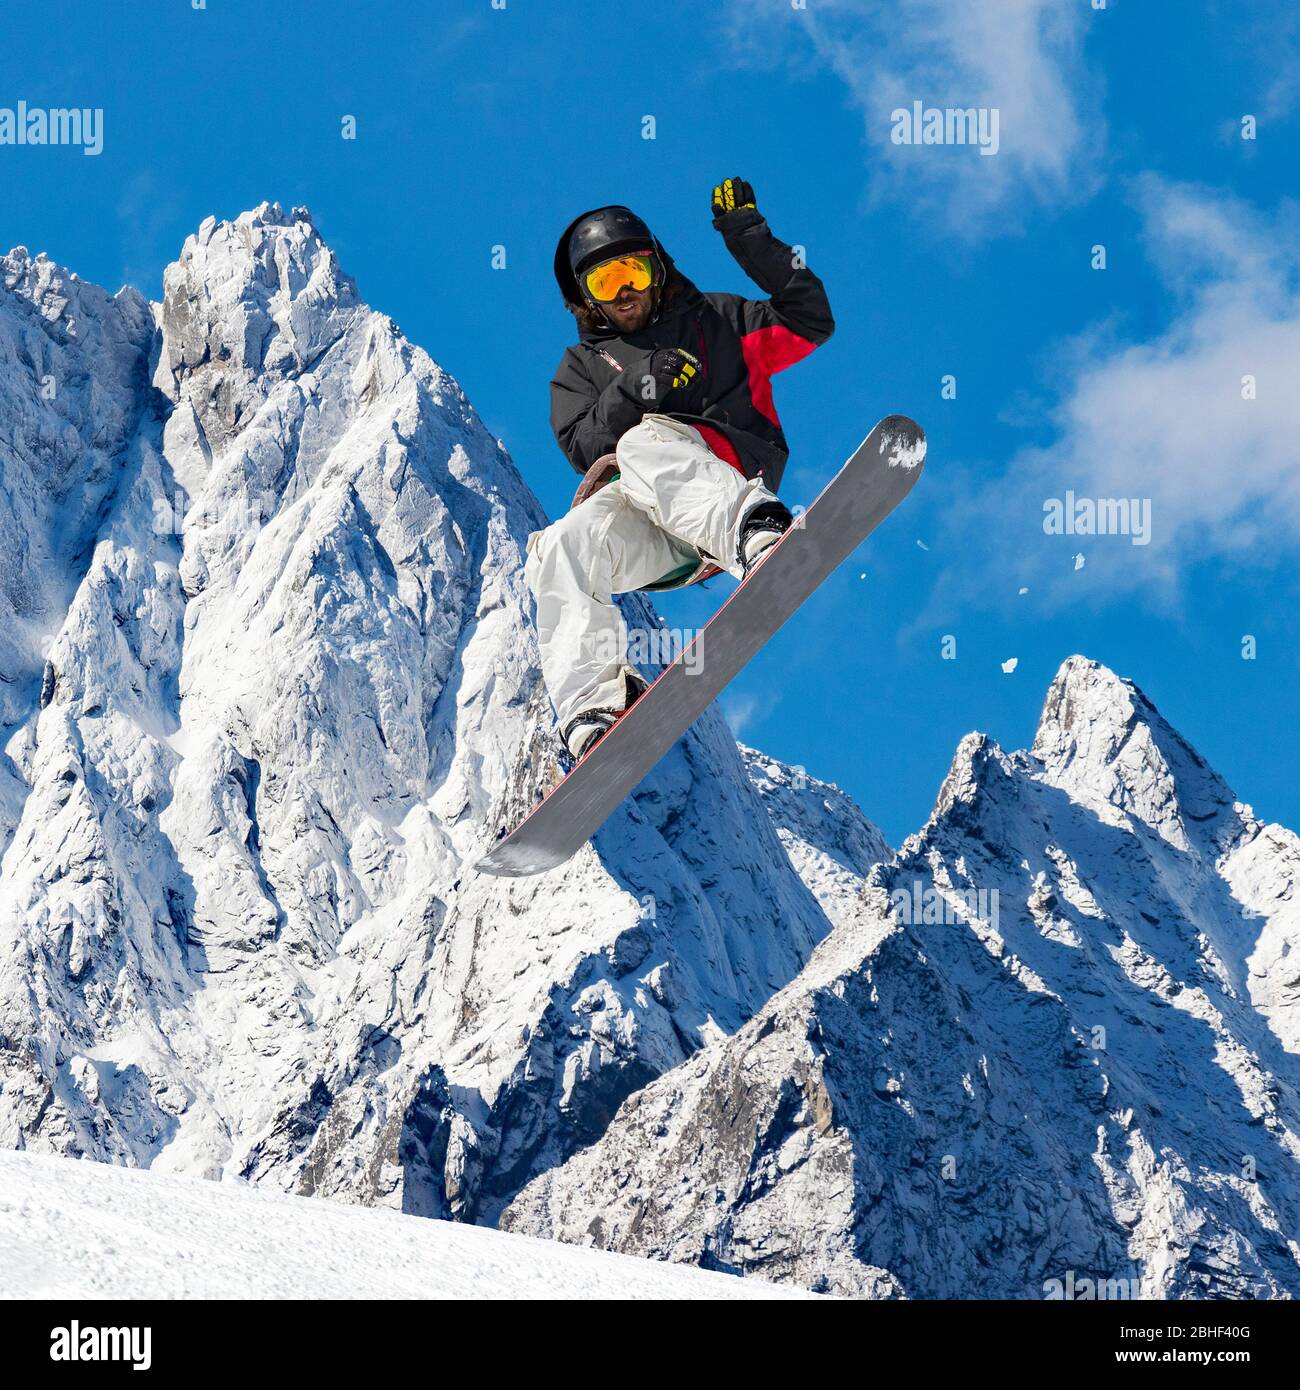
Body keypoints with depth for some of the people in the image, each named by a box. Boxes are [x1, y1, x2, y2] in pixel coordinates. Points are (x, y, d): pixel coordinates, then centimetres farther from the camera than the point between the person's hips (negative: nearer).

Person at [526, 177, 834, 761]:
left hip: (722, 475, -3)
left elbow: (809, 323, 15)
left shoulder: (713, 320, 27)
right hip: (639, 522, 3)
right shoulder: (581, 367, 30)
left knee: (645, 446, -38)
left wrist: (750, 240, 11)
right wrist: (634, 393, -5)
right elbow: (583, 448, 12)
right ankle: (593, 705, -45)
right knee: (560, 549, -31)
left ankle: (756, 534, -65)